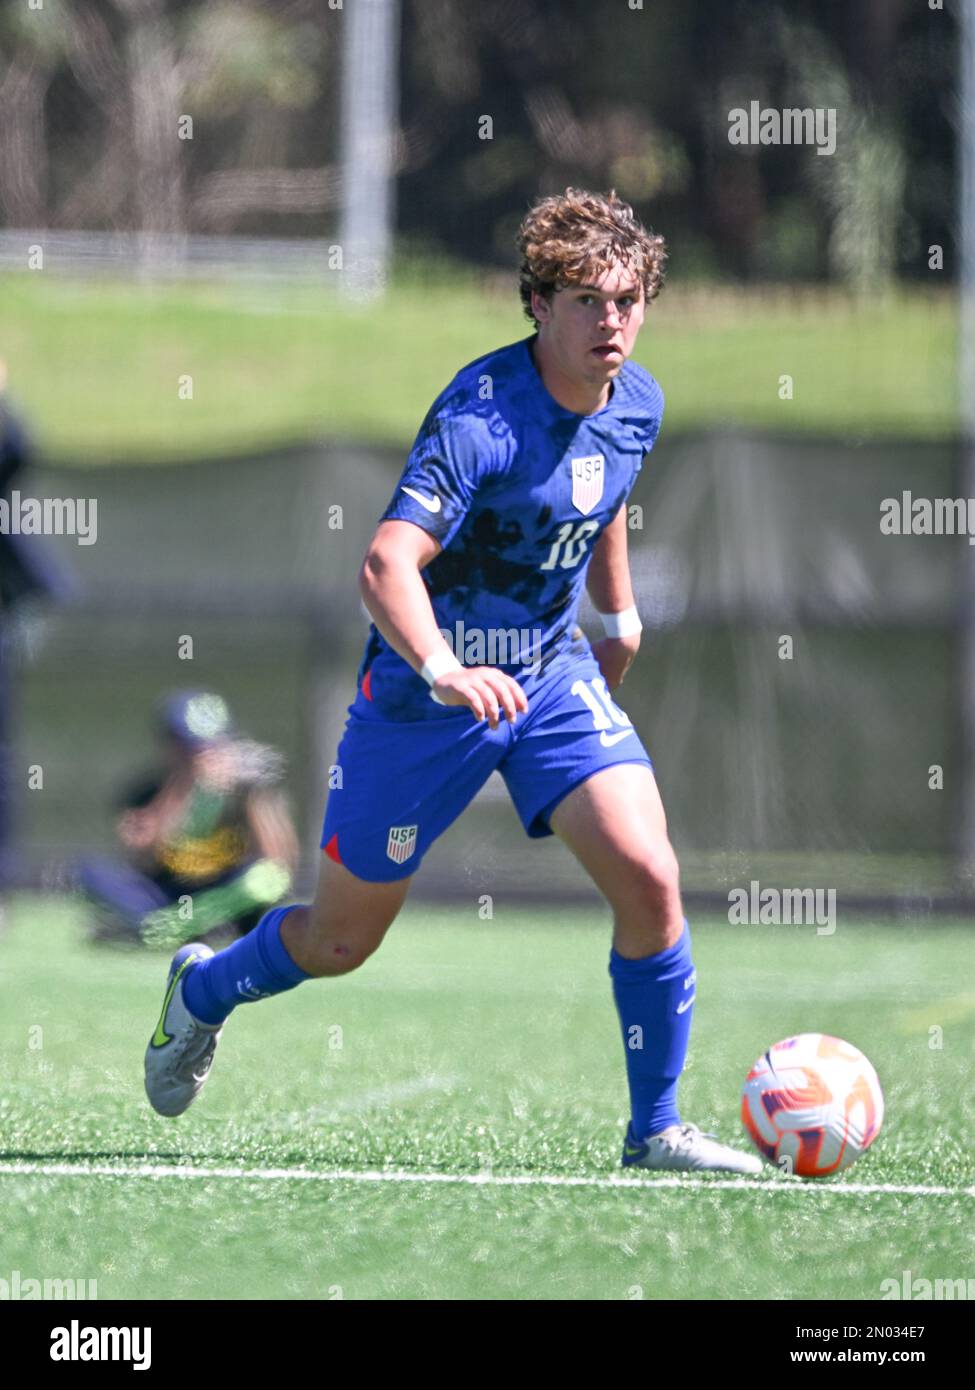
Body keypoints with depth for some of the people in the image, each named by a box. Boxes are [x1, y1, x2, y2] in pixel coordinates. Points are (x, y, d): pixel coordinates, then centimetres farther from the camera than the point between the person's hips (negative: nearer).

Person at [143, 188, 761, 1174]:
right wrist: (443, 671, -55)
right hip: (425, 689, -5)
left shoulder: (635, 404, -4)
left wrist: (619, 615, 28)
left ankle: (655, 1130, -2)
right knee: (340, 941, 10)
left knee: (649, 881, -16)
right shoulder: (482, 416, -27)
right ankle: (202, 991, 44)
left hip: (554, 676, 5)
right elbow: (387, 564, -39)